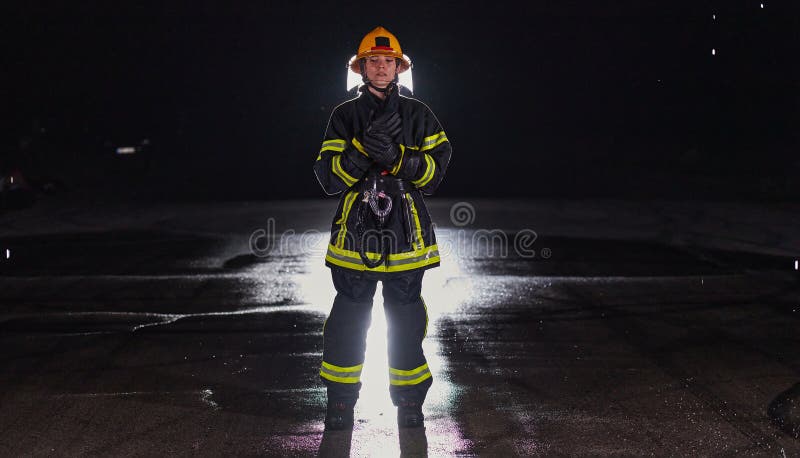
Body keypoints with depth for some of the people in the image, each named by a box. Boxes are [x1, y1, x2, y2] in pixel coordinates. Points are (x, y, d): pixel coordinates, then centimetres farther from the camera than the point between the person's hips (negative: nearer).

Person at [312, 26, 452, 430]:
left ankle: (409, 402, 19)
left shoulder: (418, 115, 6)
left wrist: (396, 156, -19)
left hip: (405, 236, 0)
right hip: (355, 231, 0)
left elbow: (436, 167, -3)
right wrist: (365, 147, -21)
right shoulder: (345, 116, 5)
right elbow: (329, 177, -5)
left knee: (406, 321, 6)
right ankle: (340, 403, 15)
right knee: (347, 321, 2)